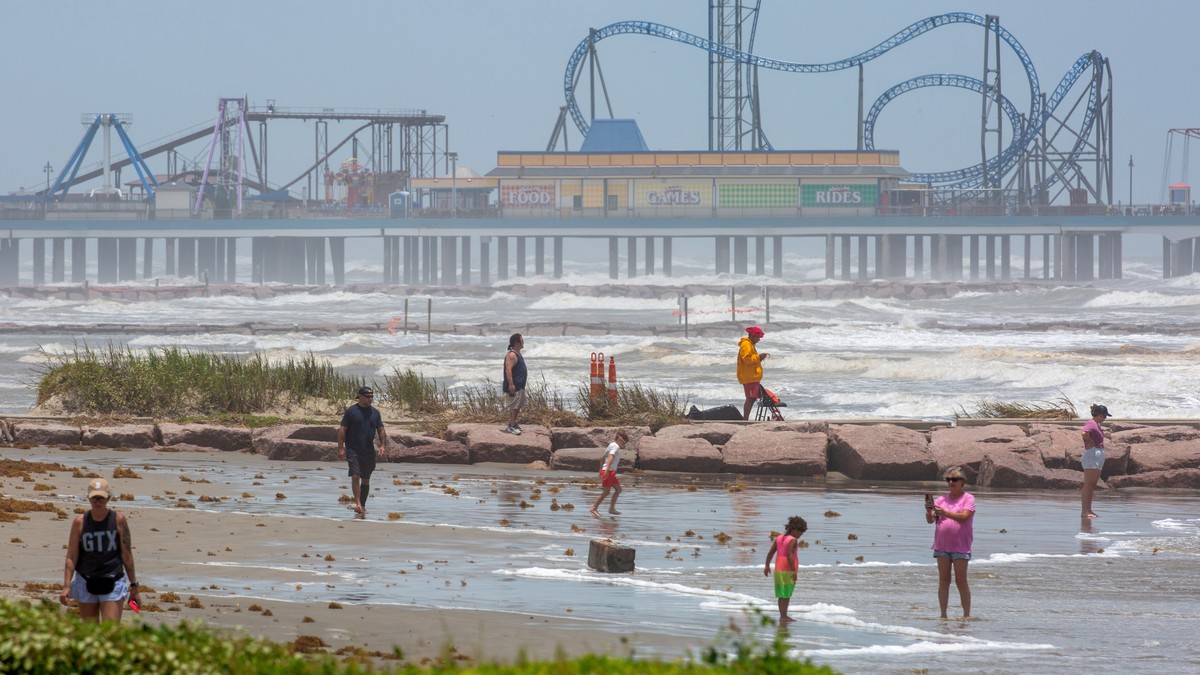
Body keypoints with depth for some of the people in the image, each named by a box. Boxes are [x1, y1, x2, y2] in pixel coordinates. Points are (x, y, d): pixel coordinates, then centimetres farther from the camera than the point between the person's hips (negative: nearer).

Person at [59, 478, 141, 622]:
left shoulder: (119, 521, -2)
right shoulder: (79, 522, -1)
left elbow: (127, 556, 4)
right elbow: (71, 557, 1)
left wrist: (133, 585, 5)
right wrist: (66, 586, -6)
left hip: (113, 583, -2)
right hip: (86, 583, 2)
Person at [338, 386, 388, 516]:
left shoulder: (375, 412, 10)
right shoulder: (351, 411, -3)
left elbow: (381, 430, 14)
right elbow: (342, 429, -4)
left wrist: (382, 445, -2)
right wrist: (341, 448, -11)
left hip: (369, 451, 5)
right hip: (353, 450, -5)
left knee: (366, 480, 10)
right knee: (355, 476, -16)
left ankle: (362, 506, 19)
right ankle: (358, 504, -20)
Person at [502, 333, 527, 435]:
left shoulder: (518, 354, 16)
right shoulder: (511, 355, -17)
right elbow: (508, 370, -24)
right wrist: (511, 384, -29)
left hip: (520, 385, 10)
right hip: (514, 386, -10)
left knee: (518, 406, 15)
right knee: (514, 406, -11)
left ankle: (513, 423, 23)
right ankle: (511, 426, -11)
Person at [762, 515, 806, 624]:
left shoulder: (779, 538, 10)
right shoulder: (793, 540, -13)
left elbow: (770, 552, 12)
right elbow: (790, 555, -24)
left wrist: (767, 566, 18)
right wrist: (793, 570, -26)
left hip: (778, 570, 8)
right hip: (788, 571, -8)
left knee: (782, 595, 13)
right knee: (786, 595, -5)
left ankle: (783, 616, 18)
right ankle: (783, 617, -6)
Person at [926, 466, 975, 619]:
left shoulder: (968, 499, -1)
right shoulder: (941, 500, 11)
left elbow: (964, 517, -17)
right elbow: (930, 520, 5)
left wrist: (945, 512, -29)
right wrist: (929, 511, -17)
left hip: (960, 546, -4)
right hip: (942, 545, 4)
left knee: (961, 581, -5)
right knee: (943, 581, 3)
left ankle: (967, 615, 0)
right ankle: (943, 615, 5)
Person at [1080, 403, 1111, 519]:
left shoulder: (1096, 424, 17)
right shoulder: (1091, 424, -13)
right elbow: (1084, 433, -34)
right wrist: (1091, 441, -17)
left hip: (1099, 455, 11)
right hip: (1092, 454, -11)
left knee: (1093, 485, 12)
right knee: (1088, 485, -10)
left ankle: (1089, 510, 16)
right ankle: (1084, 511, -11)